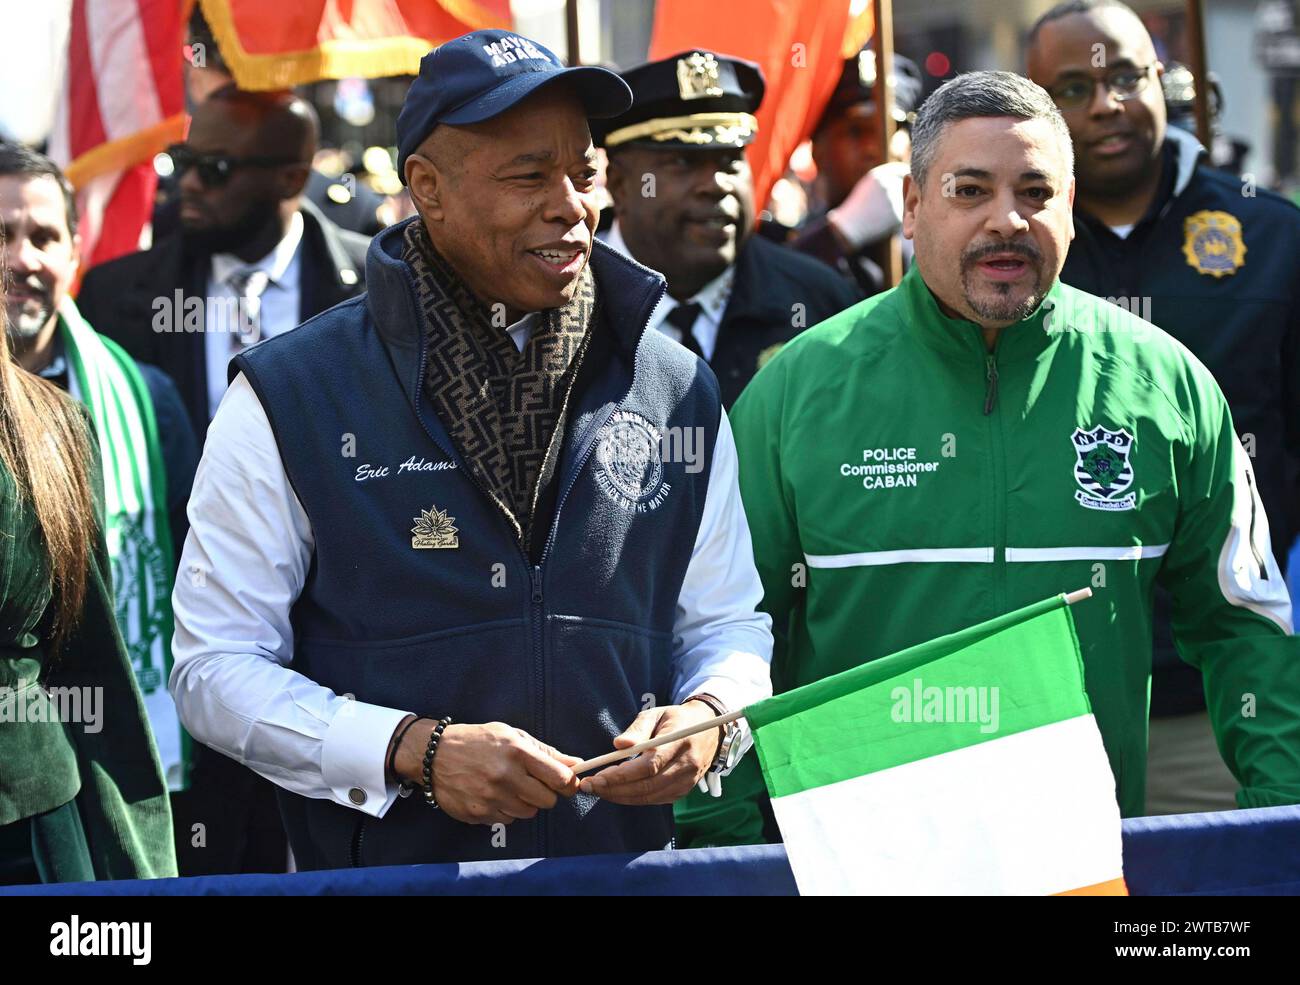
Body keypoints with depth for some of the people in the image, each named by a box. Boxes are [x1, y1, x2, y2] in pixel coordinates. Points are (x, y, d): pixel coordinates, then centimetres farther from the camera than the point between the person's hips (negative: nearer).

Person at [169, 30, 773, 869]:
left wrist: (709, 717, -4)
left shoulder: (678, 393, 10)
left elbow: (727, 623, 18)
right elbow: (215, 667, -2)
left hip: (628, 866, 3)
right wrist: (415, 751, -14)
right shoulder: (291, 397, -1)